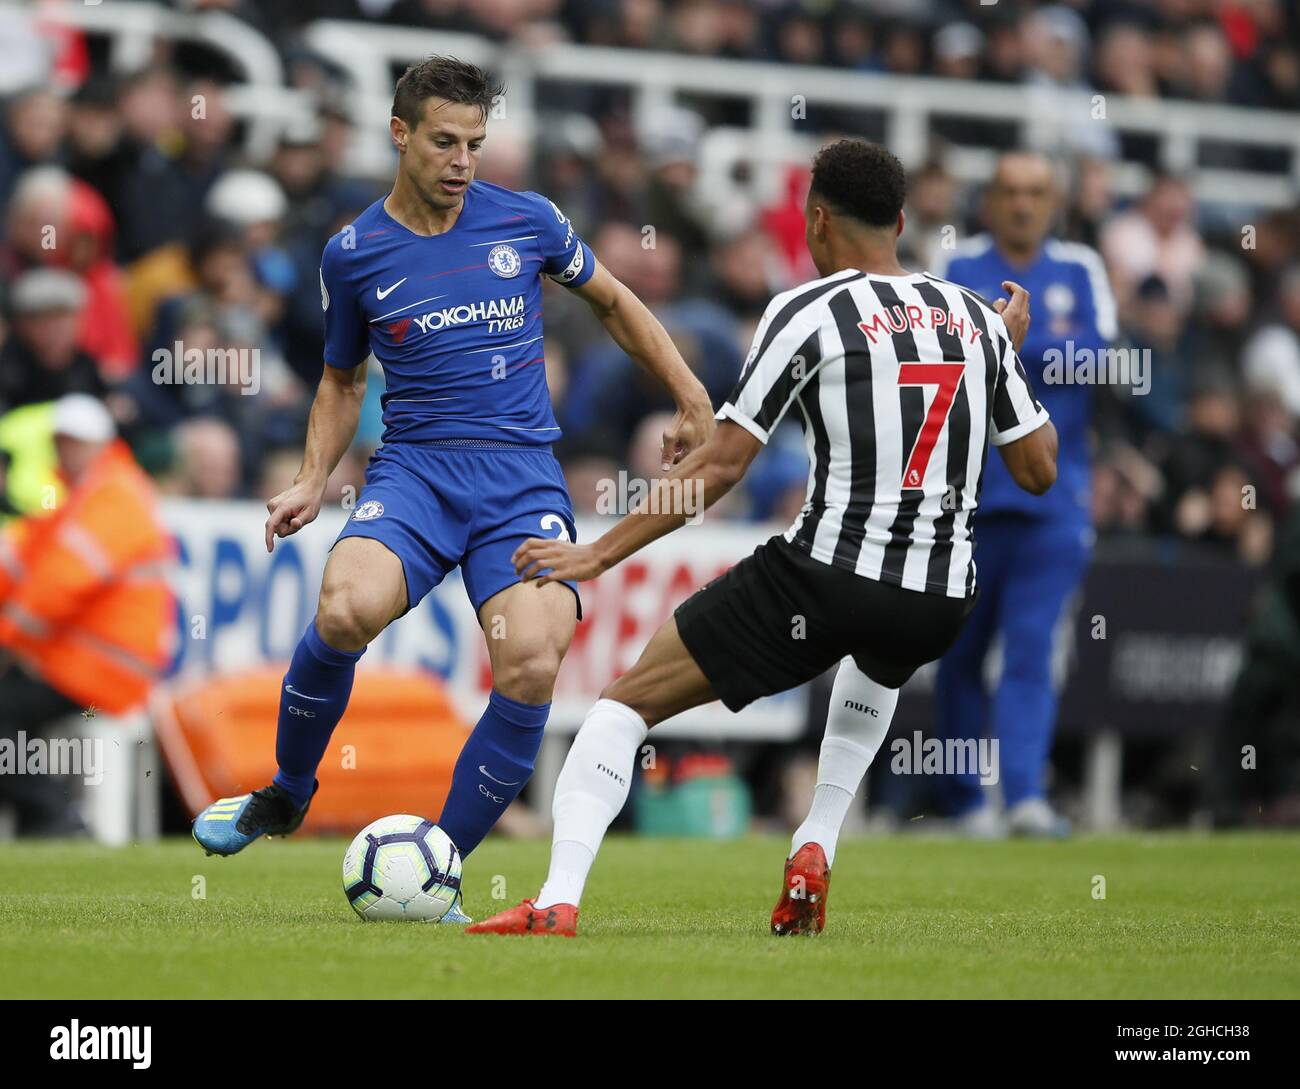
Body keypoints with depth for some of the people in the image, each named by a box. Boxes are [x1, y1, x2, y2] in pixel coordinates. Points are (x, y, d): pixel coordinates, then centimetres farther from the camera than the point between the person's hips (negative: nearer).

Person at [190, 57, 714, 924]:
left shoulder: (528, 221, 5)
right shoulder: (353, 256, 6)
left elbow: (611, 301, 22)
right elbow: (343, 379, 22)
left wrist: (692, 397, 16)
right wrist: (313, 480, 7)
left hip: (524, 476, 0)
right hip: (415, 467, 0)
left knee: (531, 666, -23)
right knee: (346, 610, -31)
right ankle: (286, 797, -2)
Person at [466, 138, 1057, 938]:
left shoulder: (807, 312, -3)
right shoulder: (975, 317, 10)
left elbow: (721, 465, -7)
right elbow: (1040, 470, 15)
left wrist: (599, 555, -2)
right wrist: (1011, 354, 30)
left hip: (822, 581, -5)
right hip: (942, 603, 5)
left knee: (626, 702, 7)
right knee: (878, 663, 43)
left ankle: (558, 901, -12)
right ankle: (817, 851, 23)